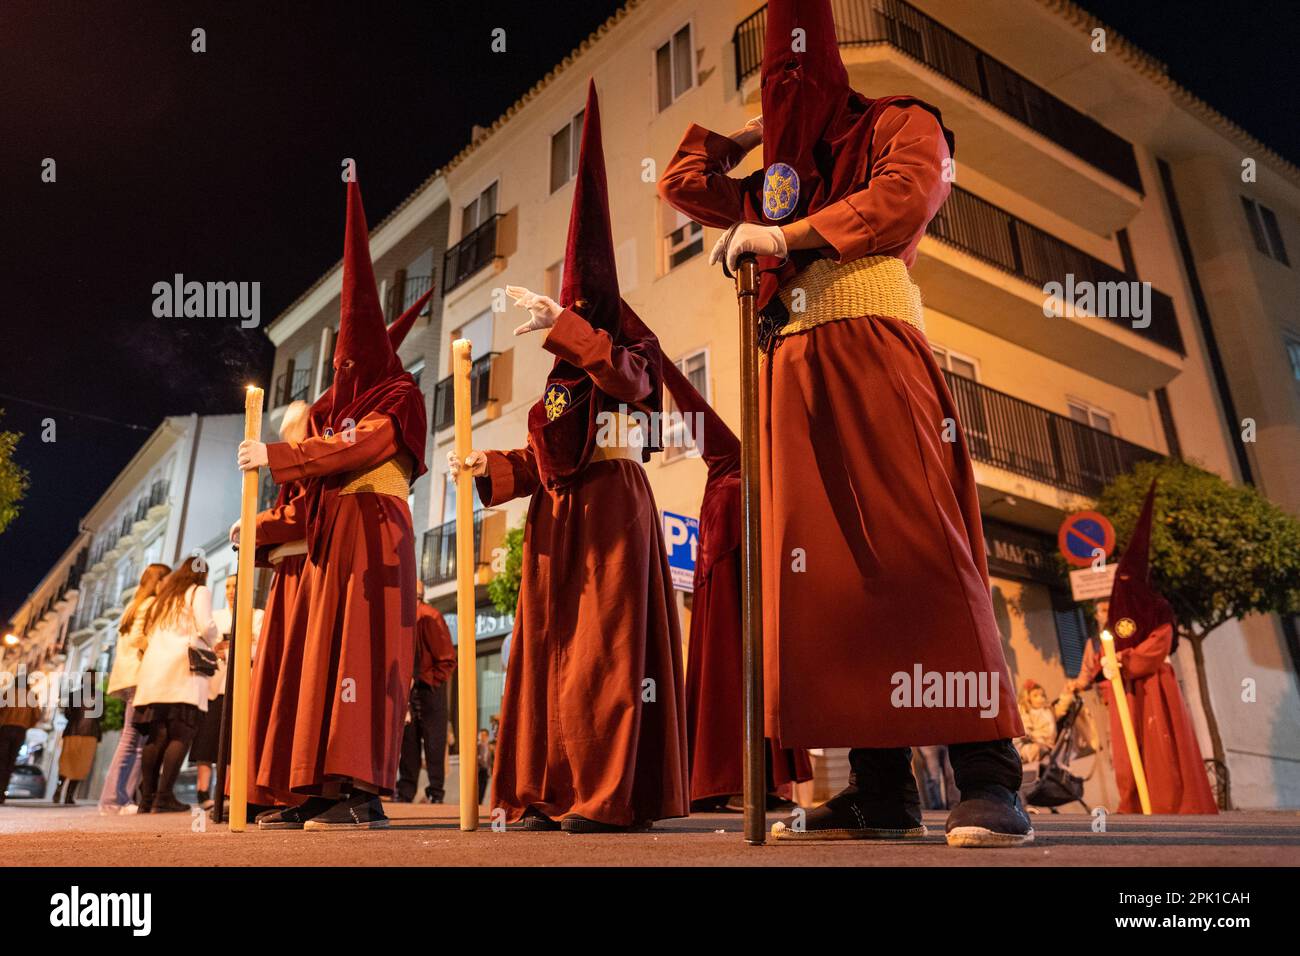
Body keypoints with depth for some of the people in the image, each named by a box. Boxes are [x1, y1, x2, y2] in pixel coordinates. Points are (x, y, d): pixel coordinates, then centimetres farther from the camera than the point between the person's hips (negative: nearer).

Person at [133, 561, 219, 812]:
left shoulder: (163, 597, 27)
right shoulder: (199, 592, 6)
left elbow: (148, 632, 22)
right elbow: (205, 626, -6)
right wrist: (212, 644, 13)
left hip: (154, 671, 7)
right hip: (183, 669, -7)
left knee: (157, 735, 5)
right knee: (181, 734, -9)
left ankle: (147, 797, 2)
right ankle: (164, 796, -16)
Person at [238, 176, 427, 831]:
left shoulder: (398, 398, 1)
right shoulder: (334, 406, 22)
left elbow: (353, 448, -14)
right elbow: (318, 467, 19)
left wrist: (274, 455, -11)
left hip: (373, 531, -8)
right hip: (330, 533, 8)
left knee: (361, 649, -14)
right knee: (323, 654, 2)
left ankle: (364, 794, -14)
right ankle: (323, 789, 4)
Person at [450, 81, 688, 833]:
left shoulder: (632, 358, 3)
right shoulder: (560, 384, 20)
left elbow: (625, 377, -23)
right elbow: (541, 460, 18)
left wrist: (562, 323, -25)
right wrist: (490, 466, 6)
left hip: (611, 507, -7)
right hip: (558, 515, 8)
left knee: (604, 646, -10)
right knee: (549, 646, 5)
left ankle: (607, 797, -4)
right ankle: (548, 792, 11)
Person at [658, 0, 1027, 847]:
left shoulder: (898, 124, 14)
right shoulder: (772, 177, 29)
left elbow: (904, 199, -6)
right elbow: (681, 184, 36)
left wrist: (785, 235, -6)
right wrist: (747, 135, 31)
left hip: (874, 353, -5)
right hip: (793, 372, 6)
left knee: (918, 550, -16)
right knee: (825, 568, -3)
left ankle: (989, 779, -12)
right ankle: (883, 788, 0)